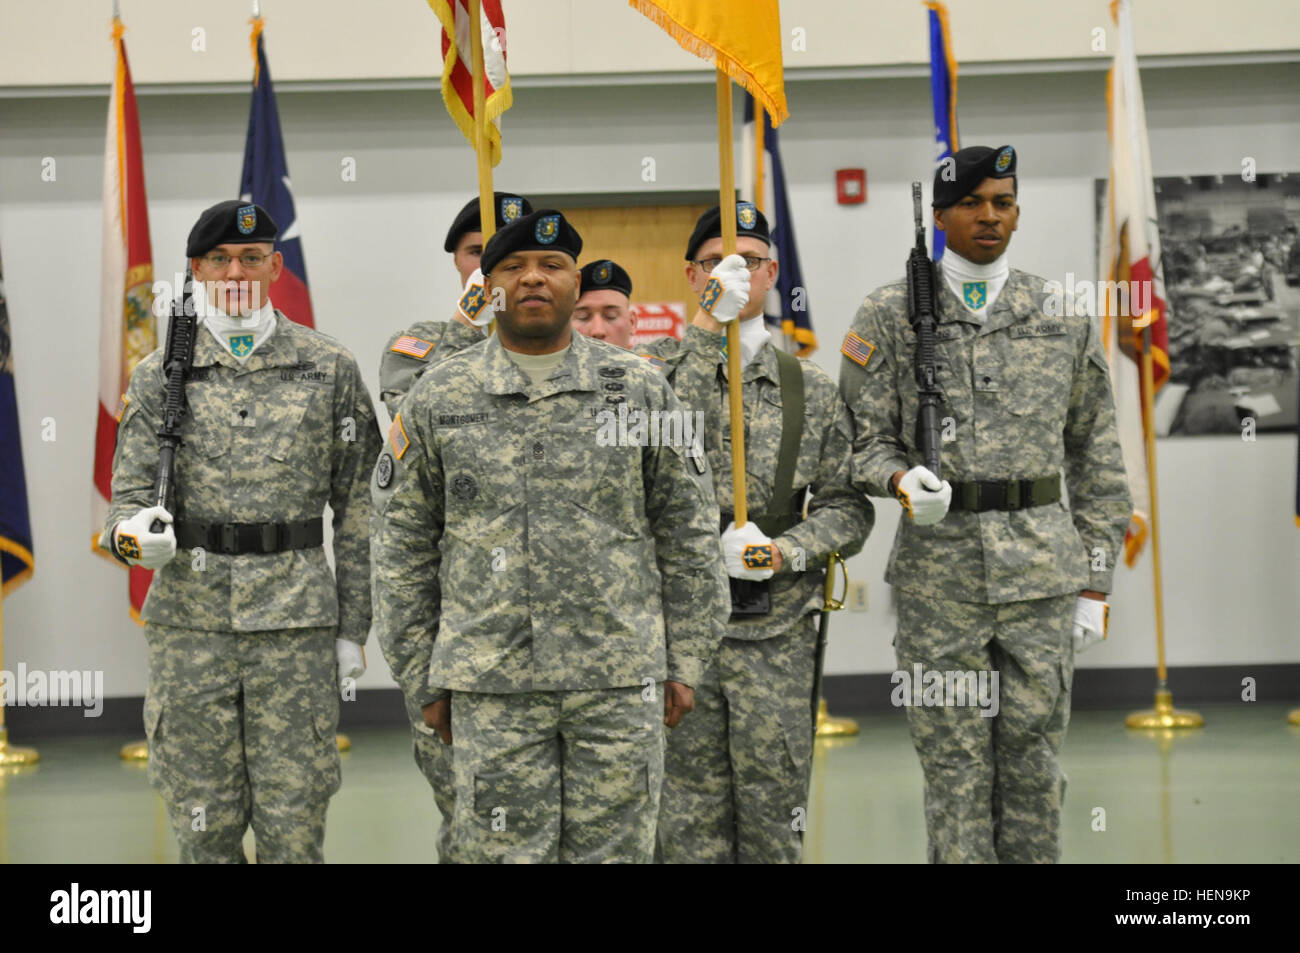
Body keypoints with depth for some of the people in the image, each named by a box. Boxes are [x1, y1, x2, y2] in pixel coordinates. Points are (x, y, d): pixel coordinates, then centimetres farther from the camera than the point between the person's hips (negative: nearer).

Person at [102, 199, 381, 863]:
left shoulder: (329, 369, 4)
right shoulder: (159, 376, 6)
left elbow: (357, 505, 6)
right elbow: (128, 497, 4)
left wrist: (353, 628, 3)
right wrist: (134, 534, -21)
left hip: (297, 621, -1)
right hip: (188, 620, 1)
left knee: (294, 828, 2)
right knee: (204, 826, 6)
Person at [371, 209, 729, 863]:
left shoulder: (641, 389, 5)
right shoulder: (437, 399, 5)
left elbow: (688, 533, 8)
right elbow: (401, 546, 7)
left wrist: (685, 661, 4)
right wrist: (422, 680, 4)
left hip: (621, 683, 1)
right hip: (491, 688, 0)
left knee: (615, 848, 6)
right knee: (500, 849, 2)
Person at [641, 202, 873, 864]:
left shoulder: (812, 391, 9)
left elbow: (848, 505, 8)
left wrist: (790, 550, -10)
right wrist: (707, 331, -24)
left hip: (776, 637, 2)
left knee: (773, 827, 7)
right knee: (691, 825, 6)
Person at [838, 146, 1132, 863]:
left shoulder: (1064, 318, 8)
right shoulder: (889, 315, 4)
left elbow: (1097, 458, 10)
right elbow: (865, 437, 4)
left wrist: (1095, 581, 6)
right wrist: (901, 481, -19)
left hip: (1043, 562, 1)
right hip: (938, 563, -1)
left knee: (1034, 755, 5)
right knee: (953, 759, 2)